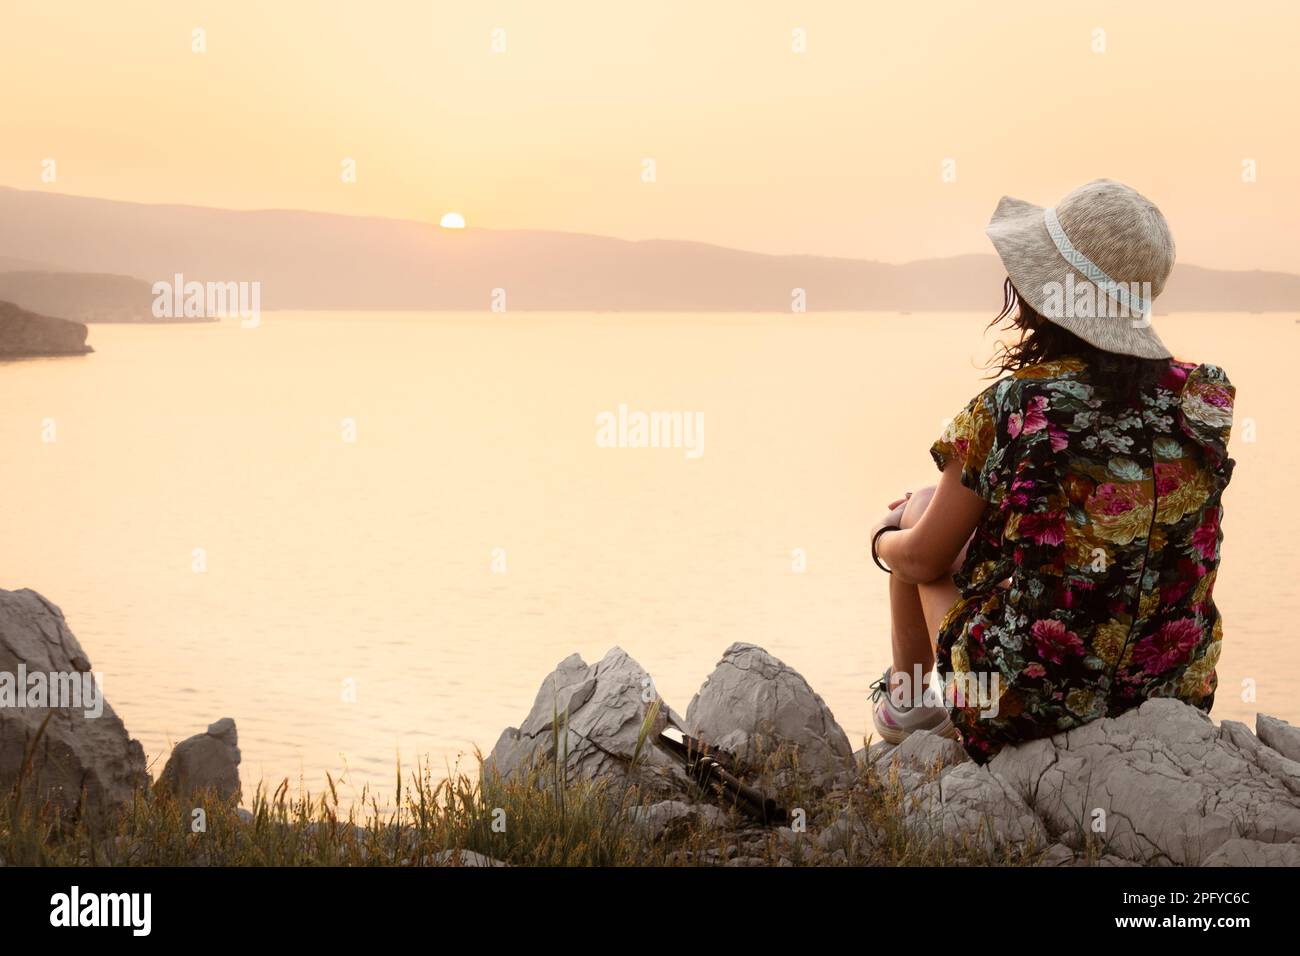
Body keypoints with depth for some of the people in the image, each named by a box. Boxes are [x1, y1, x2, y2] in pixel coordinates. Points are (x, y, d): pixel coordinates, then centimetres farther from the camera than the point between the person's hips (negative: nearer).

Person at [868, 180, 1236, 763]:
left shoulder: (1009, 410, -20)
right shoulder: (1202, 402, -7)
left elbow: (923, 562, -7)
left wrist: (883, 539, 18)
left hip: (1022, 709, -5)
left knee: (917, 509, 21)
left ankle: (907, 698, 38)